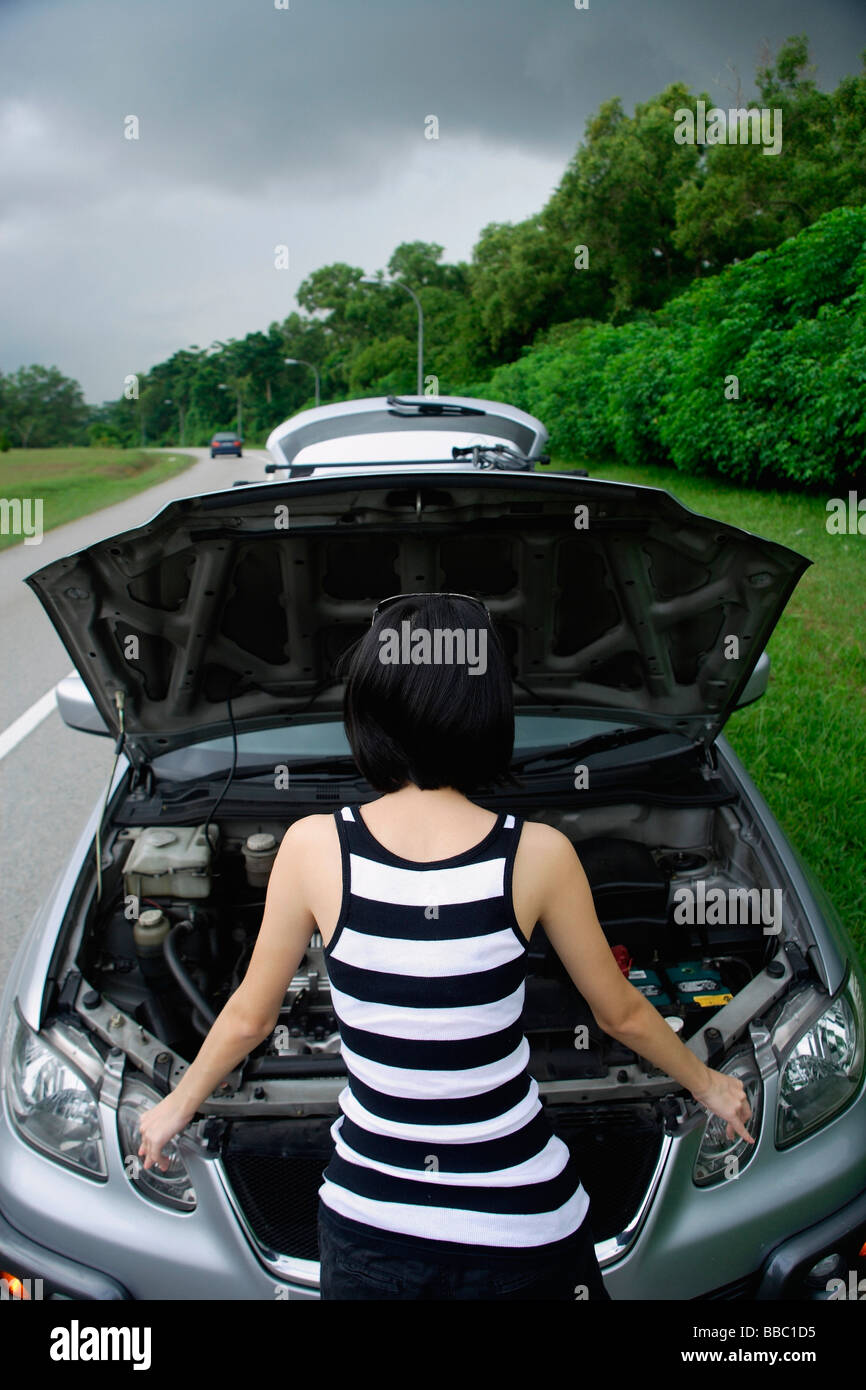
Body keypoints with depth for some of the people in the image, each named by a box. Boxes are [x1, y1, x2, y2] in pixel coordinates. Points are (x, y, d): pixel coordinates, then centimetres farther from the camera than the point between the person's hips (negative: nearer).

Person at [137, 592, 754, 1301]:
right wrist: (708, 1083, 20)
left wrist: (178, 1105, 19)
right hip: (521, 1224, 0)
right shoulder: (539, 854, -15)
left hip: (366, 1223, 1)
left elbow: (249, 1017, -1)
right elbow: (622, 1013, 0)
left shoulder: (313, 846, -14)